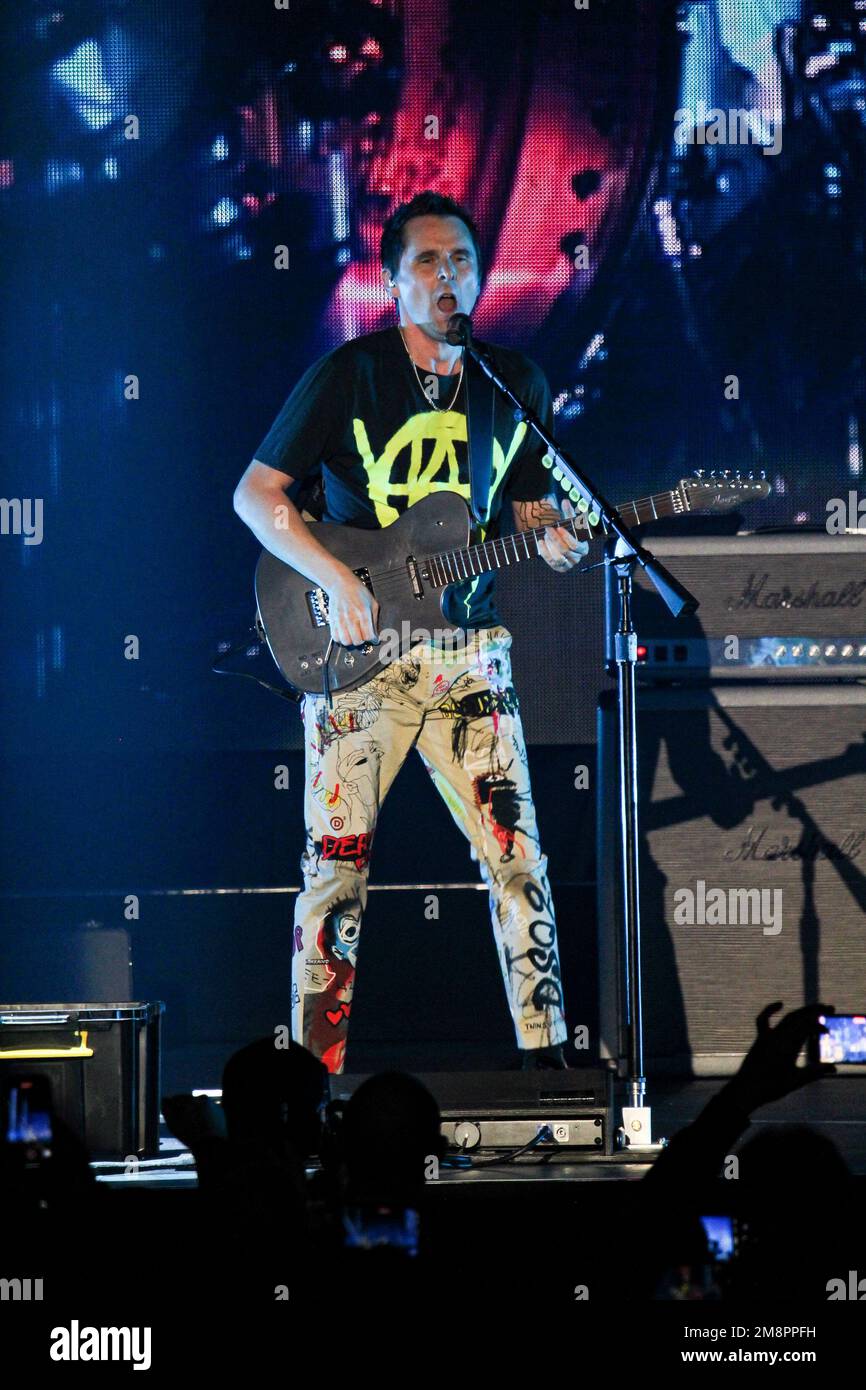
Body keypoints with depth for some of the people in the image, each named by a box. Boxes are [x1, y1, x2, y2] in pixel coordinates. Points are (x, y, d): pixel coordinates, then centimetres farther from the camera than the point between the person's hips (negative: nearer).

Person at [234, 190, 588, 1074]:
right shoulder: (349, 373, -3)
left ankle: (543, 1054, 5)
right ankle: (314, 1068, 2)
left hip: (471, 657, 3)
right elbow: (256, 493, -2)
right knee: (337, 865, -4)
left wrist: (554, 540, -4)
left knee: (516, 859, -2)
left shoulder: (516, 384, 10)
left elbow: (532, 507, 20)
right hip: (360, 653, -3)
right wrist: (338, 579, -13)